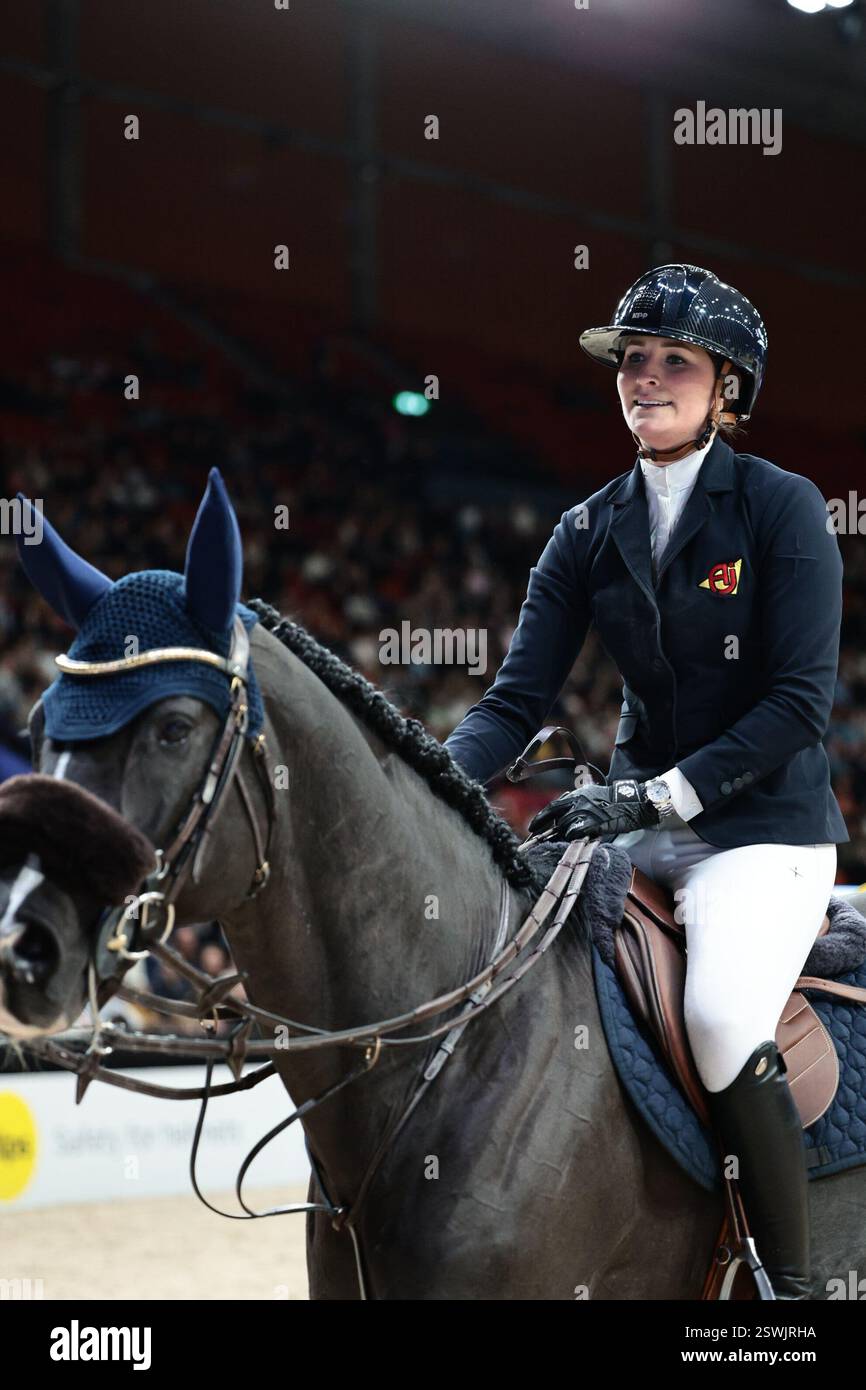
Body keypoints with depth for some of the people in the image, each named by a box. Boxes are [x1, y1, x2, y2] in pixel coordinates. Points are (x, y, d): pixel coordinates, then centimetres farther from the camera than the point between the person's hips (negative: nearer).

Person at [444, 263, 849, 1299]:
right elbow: (515, 701, 2)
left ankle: (788, 1280, -15)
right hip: (640, 817, 6)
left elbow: (800, 703, -13)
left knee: (722, 1014, -30)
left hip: (762, 822, -6)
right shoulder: (592, 532, 6)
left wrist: (653, 795, -21)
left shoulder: (782, 509, -7)